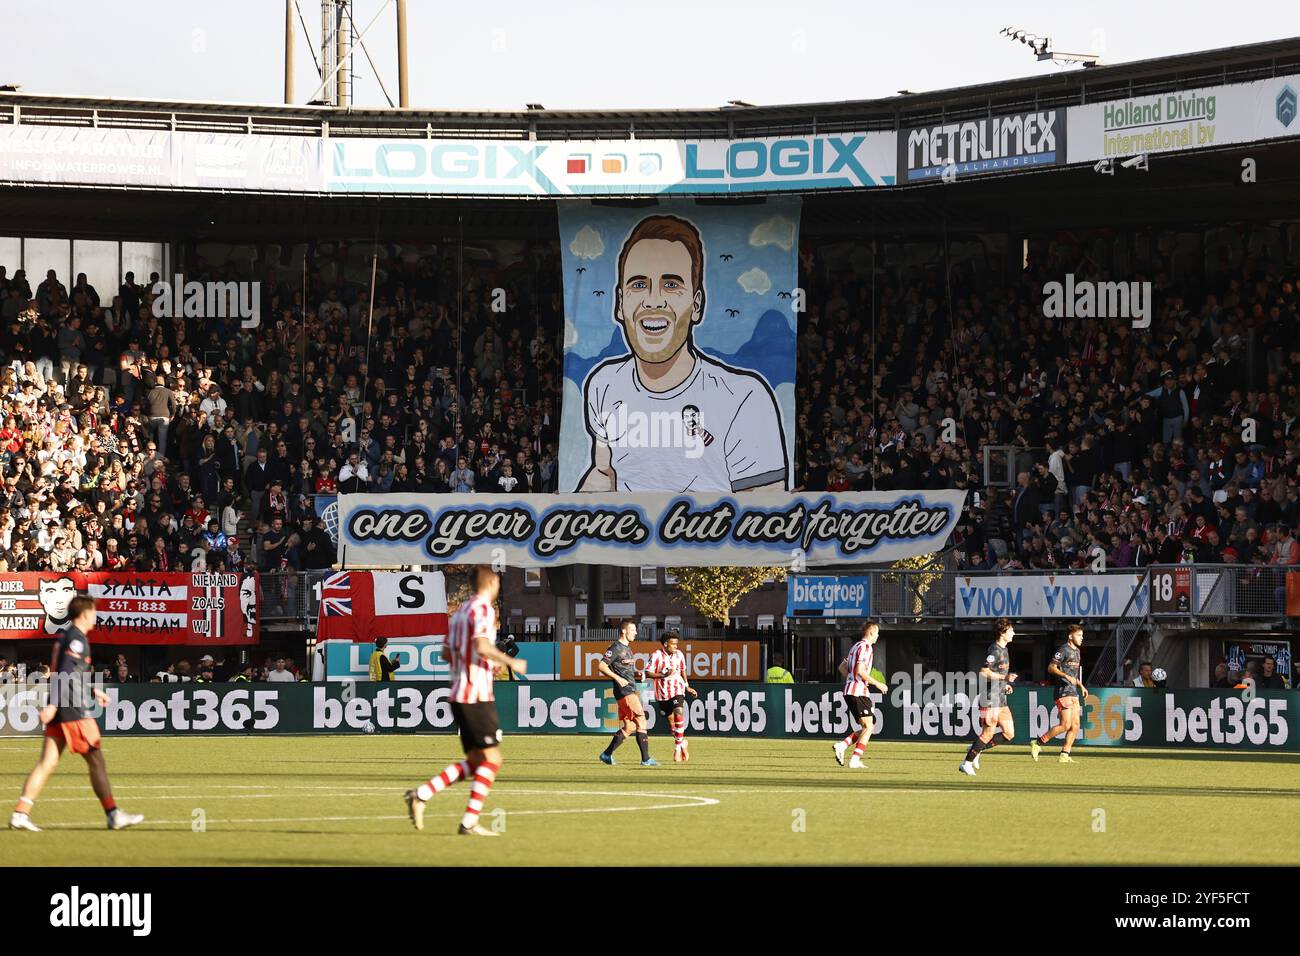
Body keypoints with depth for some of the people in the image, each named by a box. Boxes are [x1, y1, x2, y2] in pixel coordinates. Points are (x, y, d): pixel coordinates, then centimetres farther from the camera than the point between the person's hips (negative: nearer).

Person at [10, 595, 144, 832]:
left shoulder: (65, 637, 19)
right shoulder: (77, 639, -11)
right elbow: (65, 674, -21)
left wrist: (93, 691, 37)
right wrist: (53, 704, -27)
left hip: (58, 710, 9)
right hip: (73, 710, -9)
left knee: (47, 762, 3)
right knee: (96, 760, 0)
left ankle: (20, 813, -6)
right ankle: (114, 814, 5)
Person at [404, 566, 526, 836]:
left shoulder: (460, 611, 17)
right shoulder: (483, 609, -10)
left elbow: (446, 654, 21)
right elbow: (482, 645, -26)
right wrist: (511, 662, -15)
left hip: (459, 695, 9)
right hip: (478, 696, -9)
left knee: (475, 761, 13)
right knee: (491, 759, -5)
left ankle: (421, 794, 3)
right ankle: (469, 822, -9)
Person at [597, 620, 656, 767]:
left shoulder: (627, 648, 21)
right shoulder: (615, 648, -9)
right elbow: (601, 666, -15)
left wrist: (638, 673, 9)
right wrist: (618, 678, -21)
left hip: (631, 691, 10)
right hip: (624, 691, -10)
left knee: (629, 727, 8)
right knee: (641, 721, -11)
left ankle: (607, 754, 13)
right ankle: (645, 759, -11)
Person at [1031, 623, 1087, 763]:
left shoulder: (1076, 651, 19)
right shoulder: (1064, 649, -9)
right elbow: (1051, 668, -15)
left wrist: (1081, 686, 21)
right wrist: (1066, 676, -25)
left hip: (1073, 692, 9)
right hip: (1063, 691, -9)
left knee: (1075, 725, 2)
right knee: (1065, 725, -14)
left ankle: (1064, 754, 5)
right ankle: (1037, 743, -4)